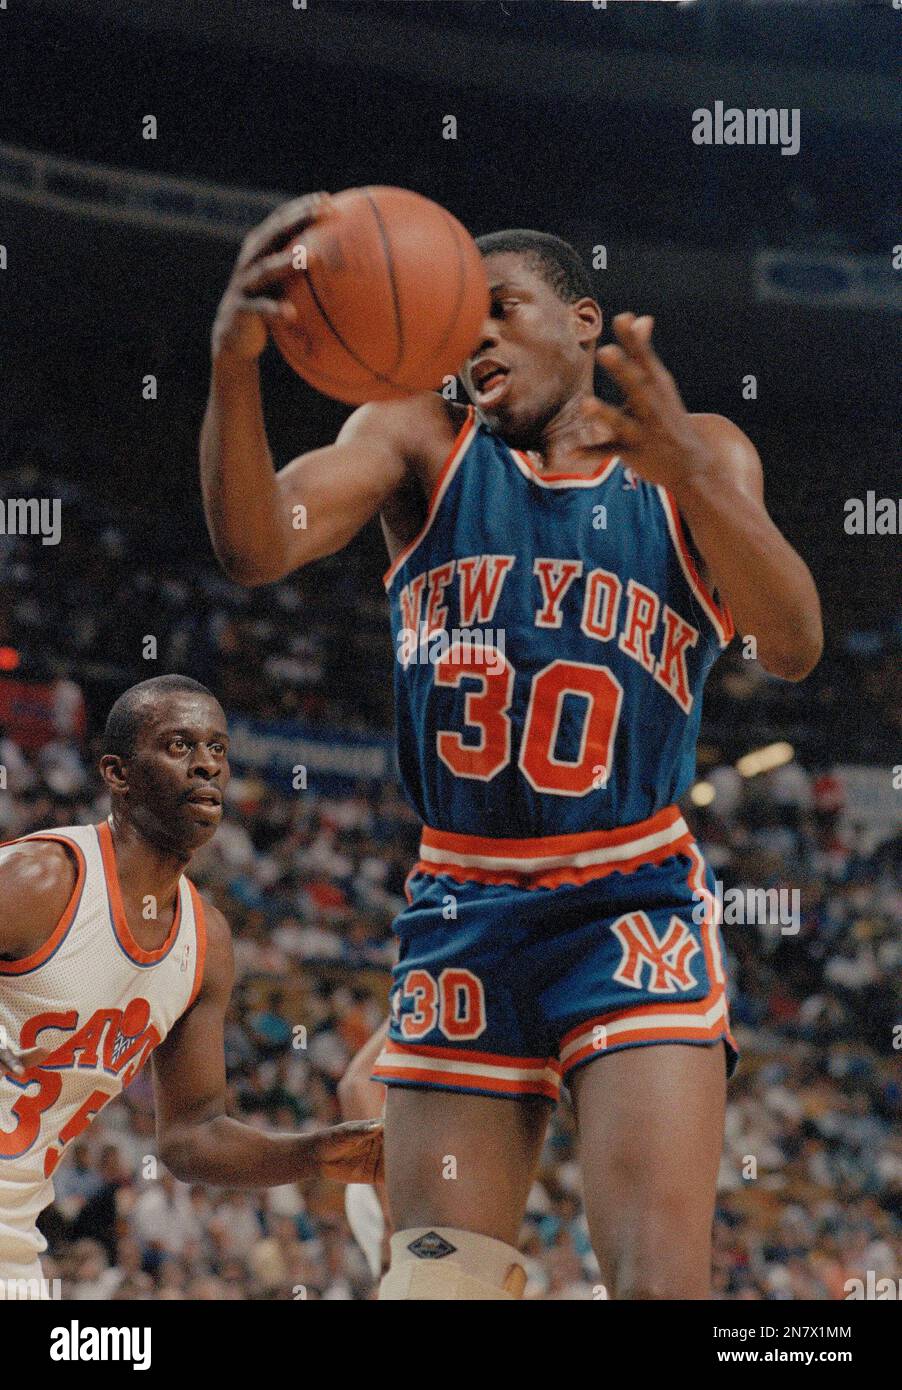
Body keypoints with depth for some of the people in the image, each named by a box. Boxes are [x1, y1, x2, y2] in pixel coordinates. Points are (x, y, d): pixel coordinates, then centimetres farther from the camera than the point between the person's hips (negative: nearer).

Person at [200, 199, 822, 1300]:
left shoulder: (697, 457, 3)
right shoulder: (422, 443, 5)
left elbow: (792, 647, -14)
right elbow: (255, 547, -14)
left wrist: (688, 471, -33)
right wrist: (234, 362, -35)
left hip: (634, 912, -2)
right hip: (461, 913, 2)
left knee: (660, 1283, -18)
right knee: (434, 1283, -1)